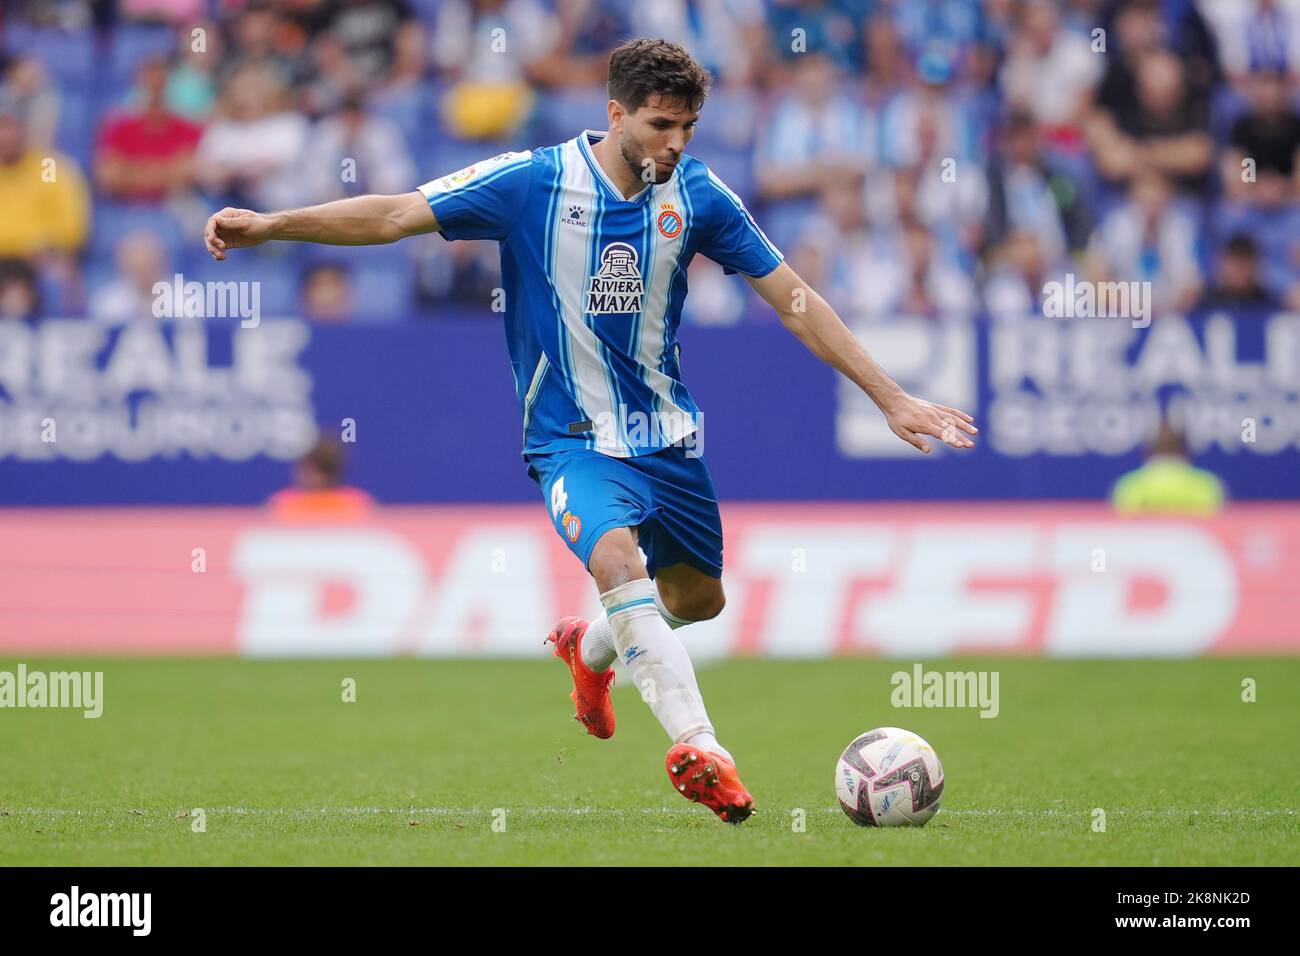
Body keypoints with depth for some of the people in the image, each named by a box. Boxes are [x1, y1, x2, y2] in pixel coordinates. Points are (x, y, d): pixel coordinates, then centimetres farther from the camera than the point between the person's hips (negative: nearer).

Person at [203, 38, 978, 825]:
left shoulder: (696, 195, -4)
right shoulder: (534, 182, -13)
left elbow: (795, 302, 1)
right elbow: (397, 215, -13)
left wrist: (892, 398, 0)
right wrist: (270, 224, -23)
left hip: (667, 433, 5)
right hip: (573, 439, -5)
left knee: (700, 599, 16)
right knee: (619, 560, -31)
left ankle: (590, 651, 50)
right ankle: (699, 747, -38)